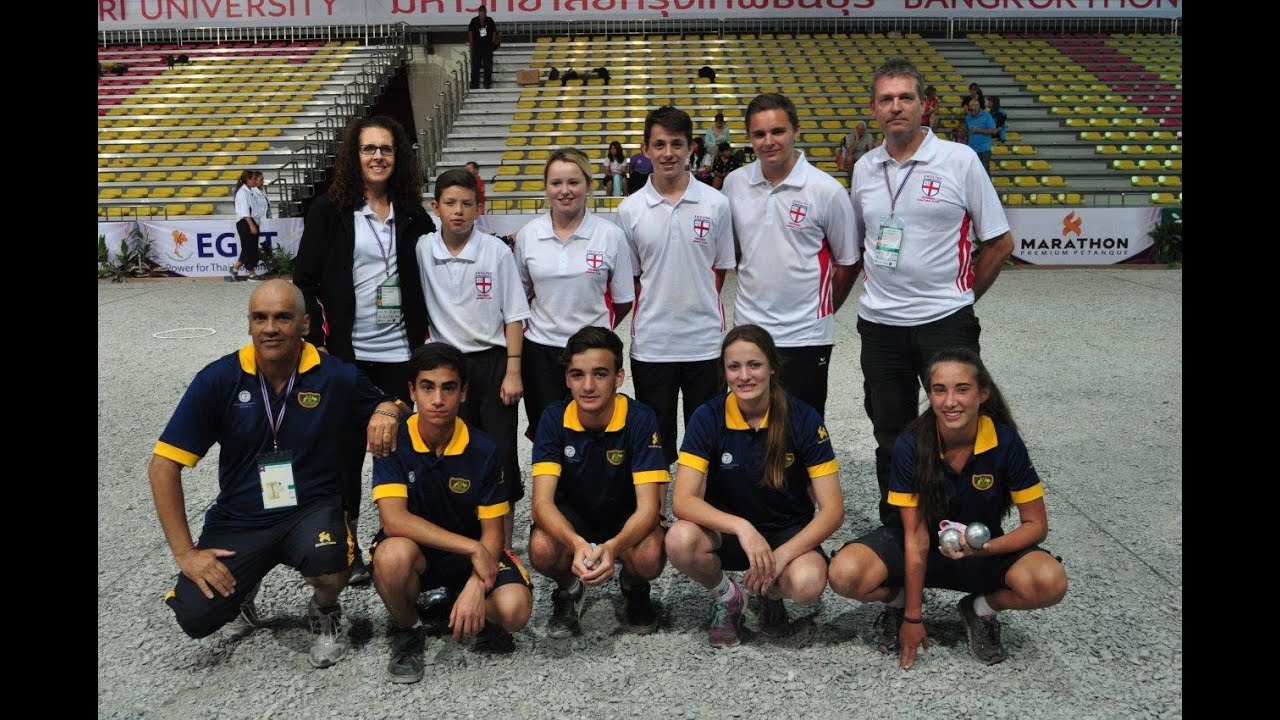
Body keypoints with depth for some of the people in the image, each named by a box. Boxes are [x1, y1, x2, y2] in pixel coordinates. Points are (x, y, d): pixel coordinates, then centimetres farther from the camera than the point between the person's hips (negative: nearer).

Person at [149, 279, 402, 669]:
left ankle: (325, 612, 5)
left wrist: (386, 413, -18)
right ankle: (243, 587, 21)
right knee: (195, 617, -17)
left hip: (312, 511, -1)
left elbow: (387, 405, 10)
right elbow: (163, 466, -5)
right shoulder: (219, 379, -8)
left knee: (328, 566, -33)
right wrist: (184, 552, -10)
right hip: (238, 520, 2)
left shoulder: (336, 376, -8)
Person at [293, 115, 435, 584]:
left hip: (398, 351, 3)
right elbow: (304, 280, -2)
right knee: (348, 446, 4)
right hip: (347, 351, -2)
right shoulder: (330, 209, -3)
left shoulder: (411, 213, 6)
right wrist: (318, 341, -7)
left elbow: (426, 277, 17)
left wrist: (422, 331, 8)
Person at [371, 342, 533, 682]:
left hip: (472, 552, 1)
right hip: (413, 548, -1)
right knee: (393, 555, -38)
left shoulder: (483, 449, -12)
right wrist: (472, 548, -30)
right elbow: (394, 520, -26)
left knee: (514, 609, -26)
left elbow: (492, 532, -9)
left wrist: (476, 586, -28)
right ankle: (407, 630, -4)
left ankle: (468, 612, 11)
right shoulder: (393, 441, -15)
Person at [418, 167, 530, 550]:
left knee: (501, 455, 2)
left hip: (493, 361, -1)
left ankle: (503, 545, 14)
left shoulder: (497, 251, -6)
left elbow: (514, 316, -2)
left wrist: (513, 372, -6)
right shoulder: (422, 252, -2)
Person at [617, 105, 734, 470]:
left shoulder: (716, 204, -2)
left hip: (705, 342, 0)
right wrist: (658, 306, 0)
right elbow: (629, 277, 6)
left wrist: (696, 304, 2)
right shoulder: (630, 210, -1)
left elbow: (721, 270, 6)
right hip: (650, 344, 0)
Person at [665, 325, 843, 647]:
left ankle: (772, 593, 5)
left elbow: (832, 509, -15)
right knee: (680, 540, -33)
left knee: (808, 584, -34)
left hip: (789, 533, 0)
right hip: (726, 531, 1)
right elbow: (682, 500, -21)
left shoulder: (803, 418, -14)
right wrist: (741, 527, -37)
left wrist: (782, 555, -28)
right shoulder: (708, 418, -13)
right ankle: (726, 597, 1)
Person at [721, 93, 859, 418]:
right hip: (748, 329, 3)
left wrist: (823, 310, 7)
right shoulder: (734, 183, 1)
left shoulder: (826, 190, -9)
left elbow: (848, 262, 1)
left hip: (805, 334, -3)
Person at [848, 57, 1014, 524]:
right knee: (890, 436, 13)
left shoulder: (959, 161, -5)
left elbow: (1000, 242, -1)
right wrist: (878, 290, 9)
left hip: (945, 322, -4)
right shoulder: (864, 170, 7)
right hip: (879, 324, 4)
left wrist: (962, 296, 3)